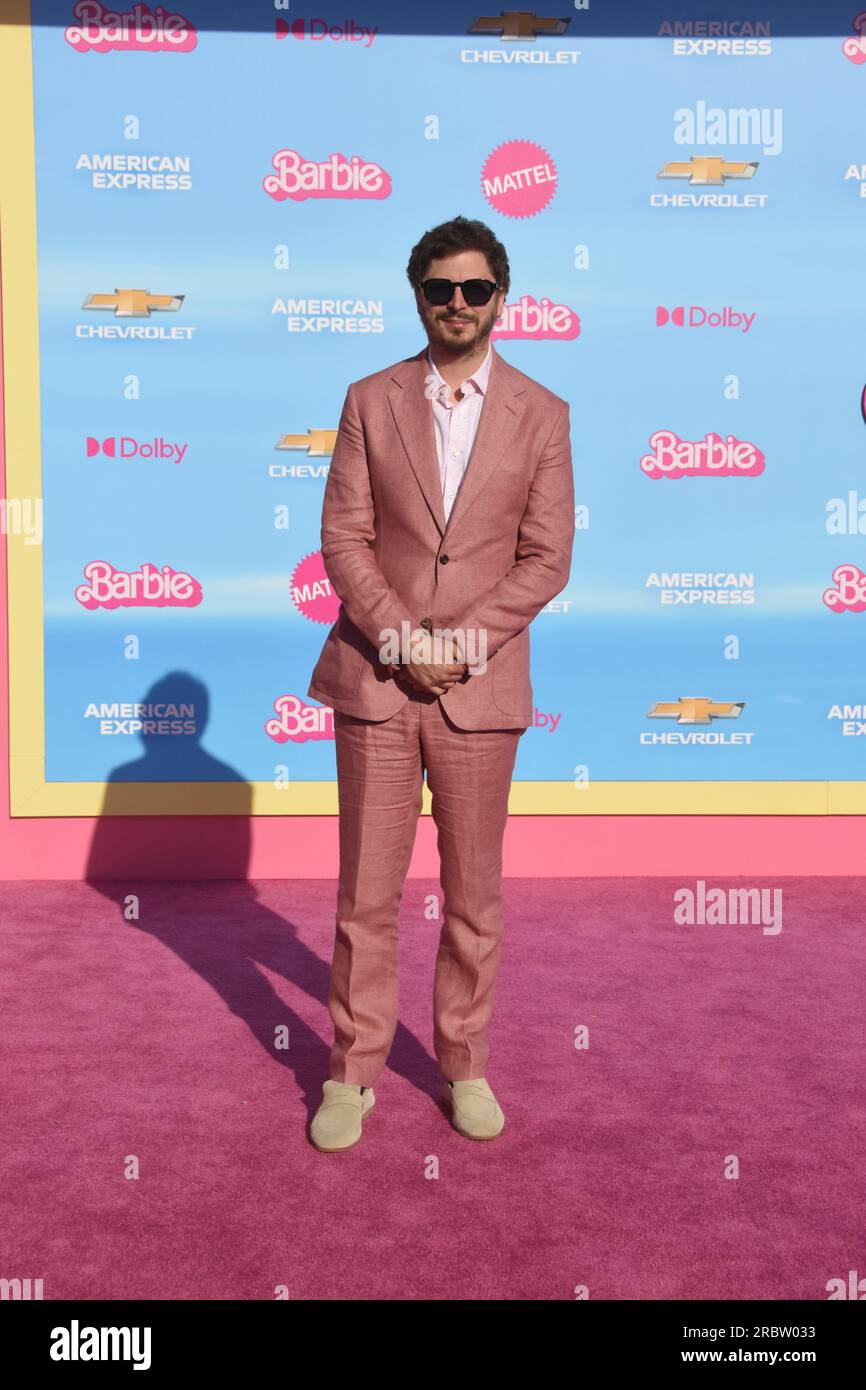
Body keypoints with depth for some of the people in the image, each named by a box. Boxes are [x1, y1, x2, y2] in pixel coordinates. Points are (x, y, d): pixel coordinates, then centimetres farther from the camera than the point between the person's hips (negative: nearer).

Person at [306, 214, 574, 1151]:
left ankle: (465, 1066, 27)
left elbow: (547, 558, 0)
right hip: (374, 679, 0)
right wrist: (403, 638, -12)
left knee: (473, 894, 10)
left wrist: (464, 643, -12)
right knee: (366, 890, 6)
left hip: (480, 687, 0)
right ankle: (352, 1073, 22)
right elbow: (343, 539, 0)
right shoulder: (371, 402, 5)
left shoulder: (540, 415, 4)